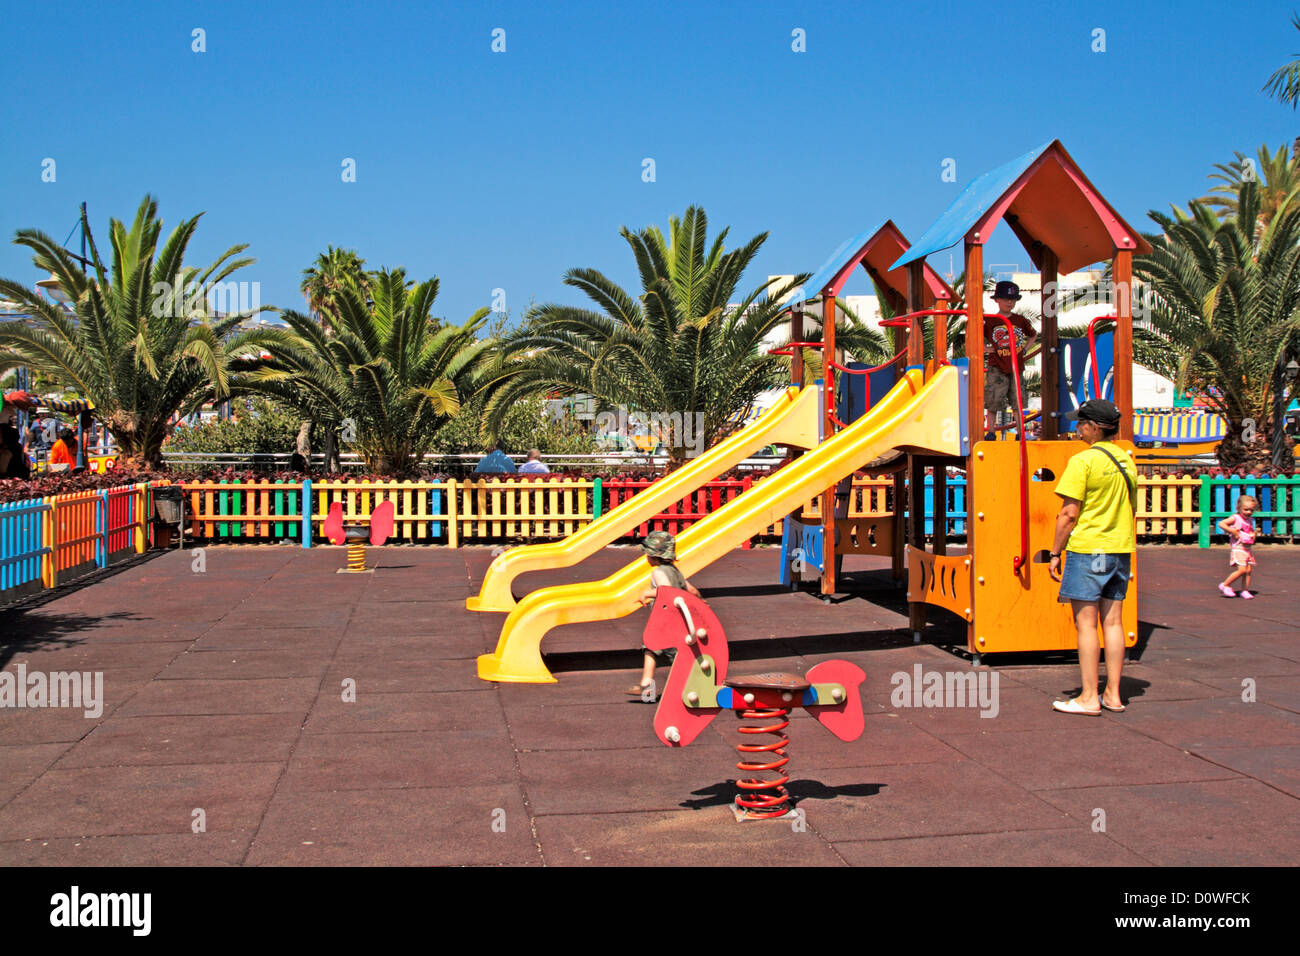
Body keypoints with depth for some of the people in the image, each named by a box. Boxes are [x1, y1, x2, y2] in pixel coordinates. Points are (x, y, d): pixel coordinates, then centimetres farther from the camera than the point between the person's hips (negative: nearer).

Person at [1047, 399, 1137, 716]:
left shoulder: (1083, 461, -12)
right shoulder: (1126, 461, 11)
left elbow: (1069, 514, -14)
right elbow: (1130, 509, 18)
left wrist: (1055, 553, -7)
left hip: (1087, 549, -7)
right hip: (1120, 549, 7)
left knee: (1086, 623, -2)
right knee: (1112, 622, 10)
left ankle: (1089, 698, -1)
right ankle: (1113, 694, 13)